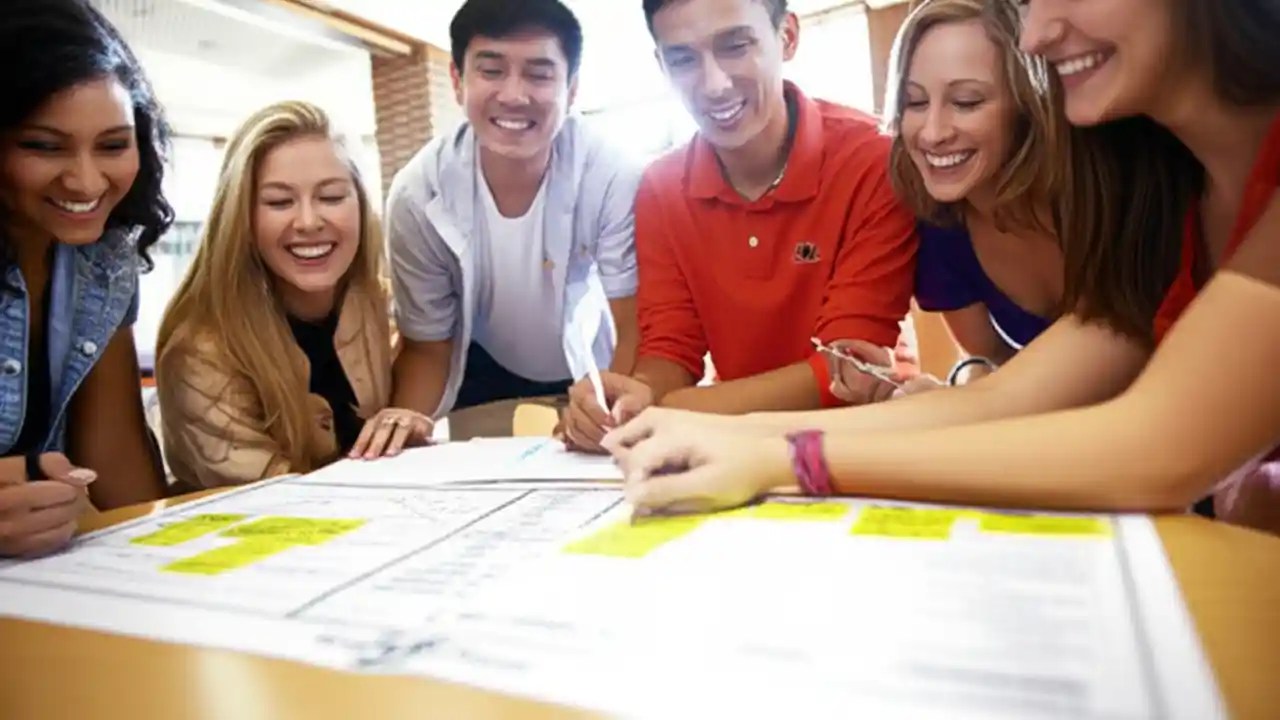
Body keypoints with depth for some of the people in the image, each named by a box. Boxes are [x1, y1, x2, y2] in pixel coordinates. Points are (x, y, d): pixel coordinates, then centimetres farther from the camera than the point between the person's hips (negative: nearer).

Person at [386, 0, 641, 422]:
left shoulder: (611, 178, -25)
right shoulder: (418, 194, -21)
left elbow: (634, 330, -18)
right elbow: (427, 346, -11)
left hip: (586, 376, 1)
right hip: (484, 379, 0)